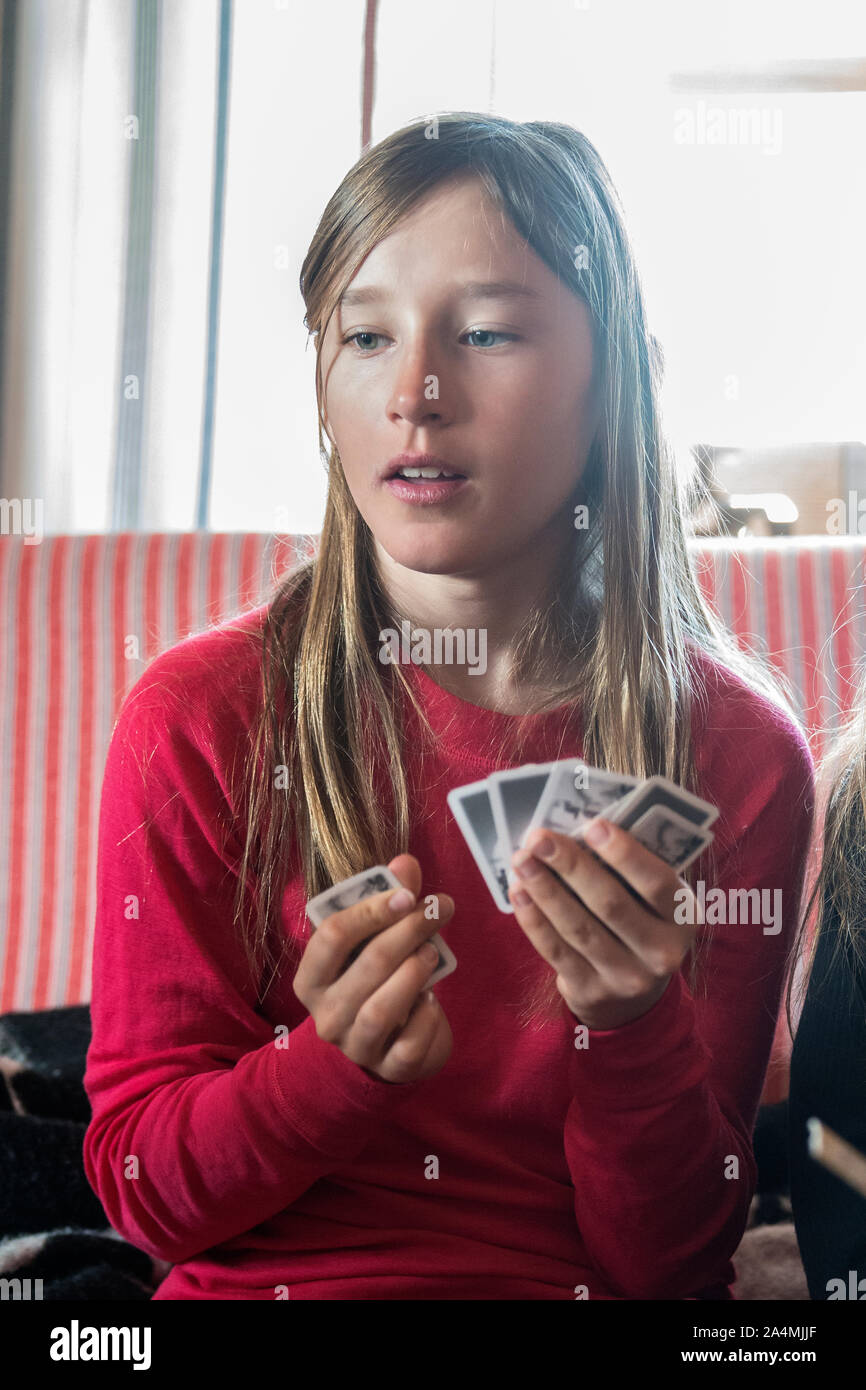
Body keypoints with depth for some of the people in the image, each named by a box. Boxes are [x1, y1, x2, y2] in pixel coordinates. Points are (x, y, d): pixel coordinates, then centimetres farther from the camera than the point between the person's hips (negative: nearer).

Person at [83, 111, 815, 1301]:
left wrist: (635, 1026, -21)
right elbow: (144, 1190, -3)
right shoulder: (200, 718, -6)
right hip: (269, 1286, 0)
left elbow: (669, 1260, -3)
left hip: (586, 1291, 1)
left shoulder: (740, 750, -5)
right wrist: (345, 1065, -20)